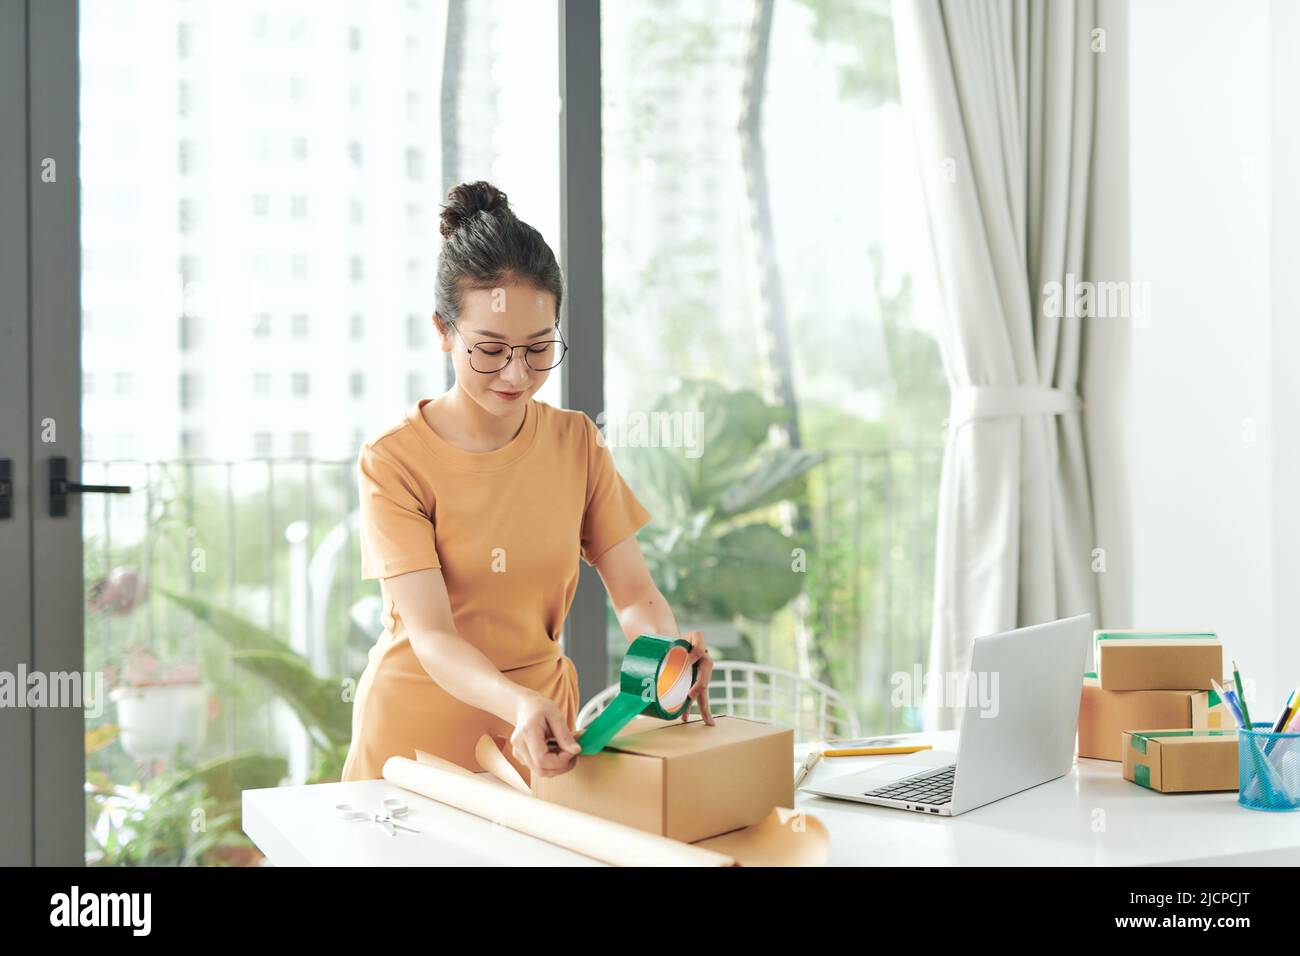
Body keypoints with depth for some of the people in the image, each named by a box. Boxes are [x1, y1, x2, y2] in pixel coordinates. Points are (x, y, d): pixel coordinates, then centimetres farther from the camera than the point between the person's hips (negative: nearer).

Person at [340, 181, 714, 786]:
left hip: (540, 735, 3)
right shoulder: (394, 460, -9)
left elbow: (633, 590, 0)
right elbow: (432, 635, -17)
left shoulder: (576, 441, 4)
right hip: (421, 731, -2)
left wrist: (668, 651, -22)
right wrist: (518, 704, -36)